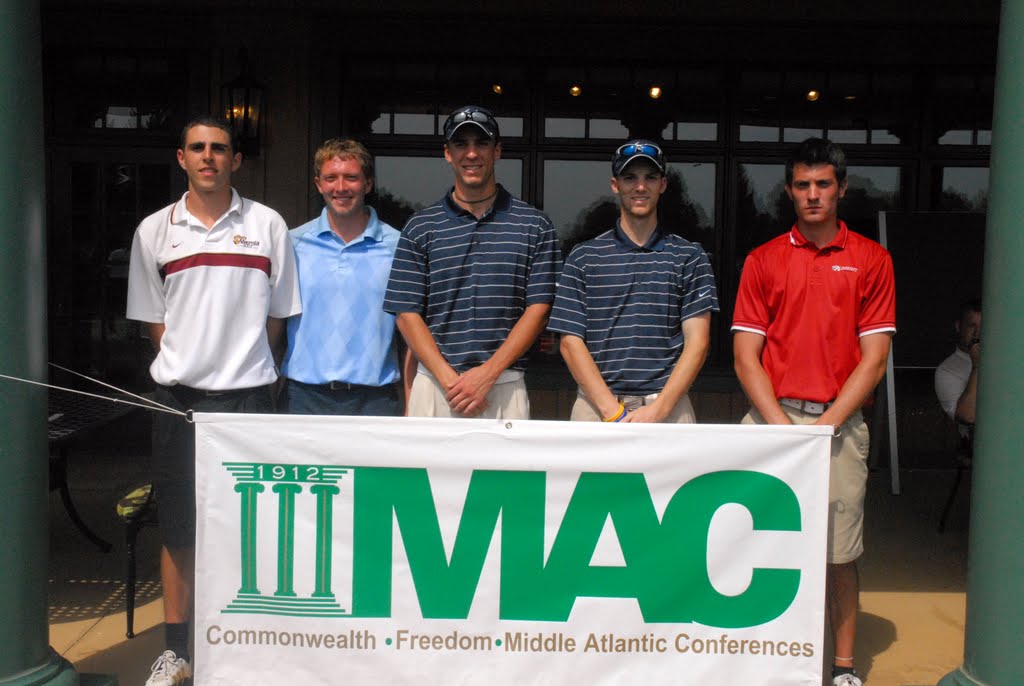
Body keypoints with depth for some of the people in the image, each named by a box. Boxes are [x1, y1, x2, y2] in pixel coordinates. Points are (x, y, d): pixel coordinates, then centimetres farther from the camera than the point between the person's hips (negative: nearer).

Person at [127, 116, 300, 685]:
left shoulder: (267, 225, 3)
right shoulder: (155, 231, 7)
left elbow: (277, 315, 8)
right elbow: (153, 318, 11)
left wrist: (243, 364, 5)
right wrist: (185, 362, 3)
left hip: (247, 394, -1)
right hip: (178, 396, 2)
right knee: (178, 528, 8)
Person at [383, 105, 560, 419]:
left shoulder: (535, 225, 6)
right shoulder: (420, 227, 8)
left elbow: (538, 308, 0)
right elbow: (407, 313, 3)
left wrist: (488, 373, -10)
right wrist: (450, 379, -10)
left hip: (505, 387, 0)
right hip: (434, 387, 1)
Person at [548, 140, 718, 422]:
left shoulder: (690, 257, 8)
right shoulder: (583, 257, 9)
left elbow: (697, 342, 1)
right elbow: (571, 342, 2)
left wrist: (657, 409, -11)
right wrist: (613, 411, -9)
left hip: (669, 406, 0)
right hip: (596, 405, 0)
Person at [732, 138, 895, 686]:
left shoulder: (871, 259, 6)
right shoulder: (763, 261, 8)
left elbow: (874, 355, 1)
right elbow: (745, 355, 2)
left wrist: (826, 424, -9)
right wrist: (781, 424, -9)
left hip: (838, 424, 0)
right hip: (771, 419, 1)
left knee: (838, 552, 4)